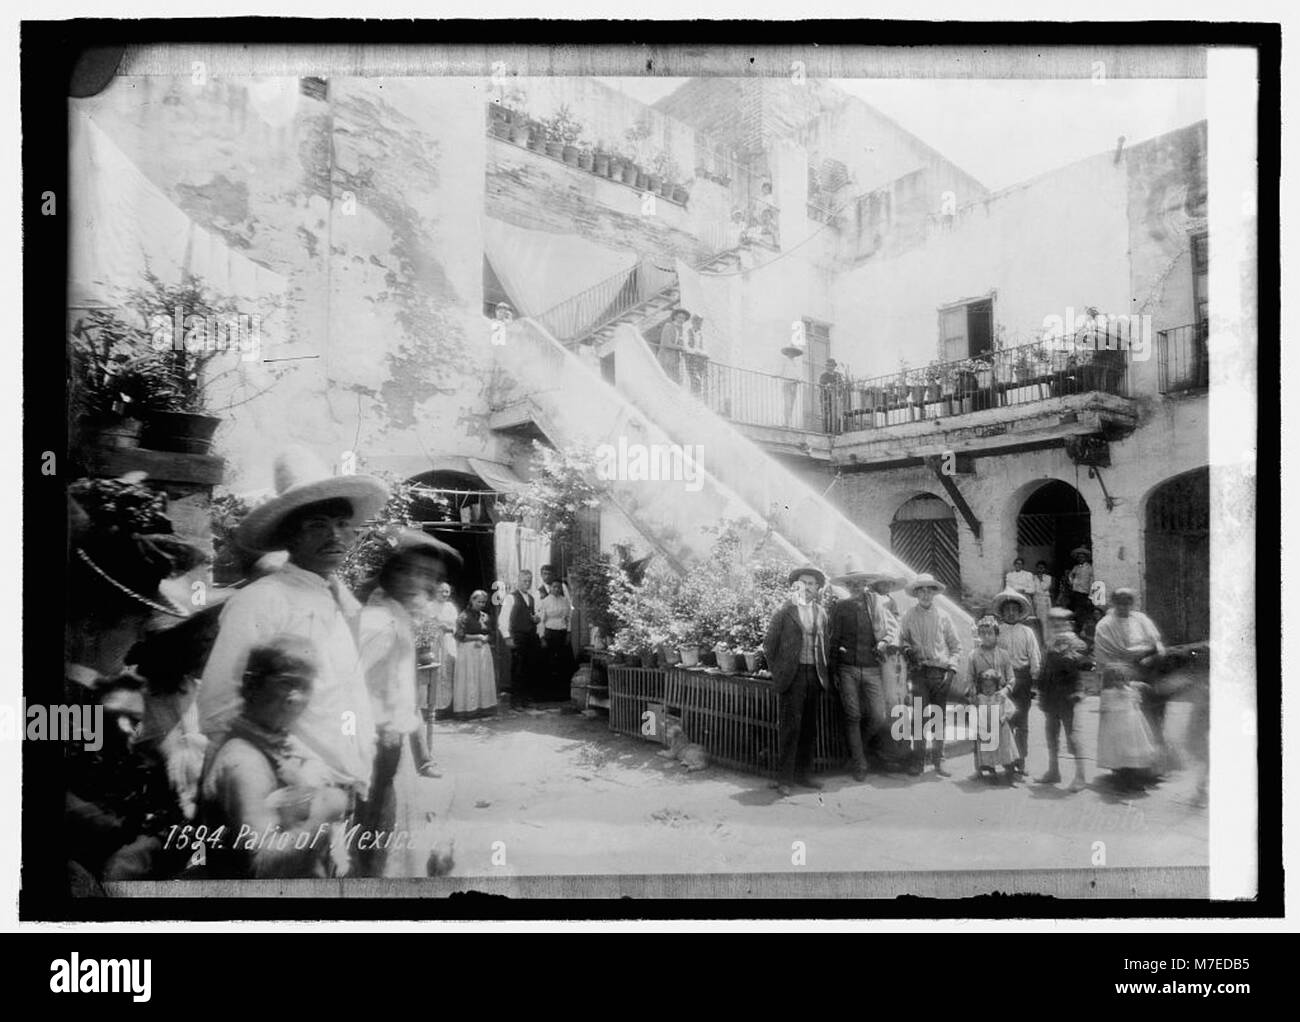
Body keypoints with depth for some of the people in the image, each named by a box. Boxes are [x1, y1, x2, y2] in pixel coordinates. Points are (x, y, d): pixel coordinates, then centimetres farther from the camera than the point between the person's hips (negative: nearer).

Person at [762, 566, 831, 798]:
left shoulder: (821, 612, 12)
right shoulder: (785, 611, -4)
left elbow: (824, 645, 18)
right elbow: (769, 644, -2)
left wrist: (824, 673, 10)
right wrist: (777, 672, -2)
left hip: (814, 675, 6)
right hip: (792, 675, -5)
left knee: (809, 728, 11)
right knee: (790, 728, -6)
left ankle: (803, 774, 21)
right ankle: (784, 779, 0)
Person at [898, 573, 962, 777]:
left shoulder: (943, 617, 6)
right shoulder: (909, 617, 5)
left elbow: (956, 645, 9)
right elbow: (902, 640, 13)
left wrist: (951, 668, -1)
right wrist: (907, 650, -8)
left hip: (941, 671, 1)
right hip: (920, 671, -1)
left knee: (940, 717, 5)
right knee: (919, 716, -5)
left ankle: (938, 760, 13)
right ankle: (918, 760, 2)